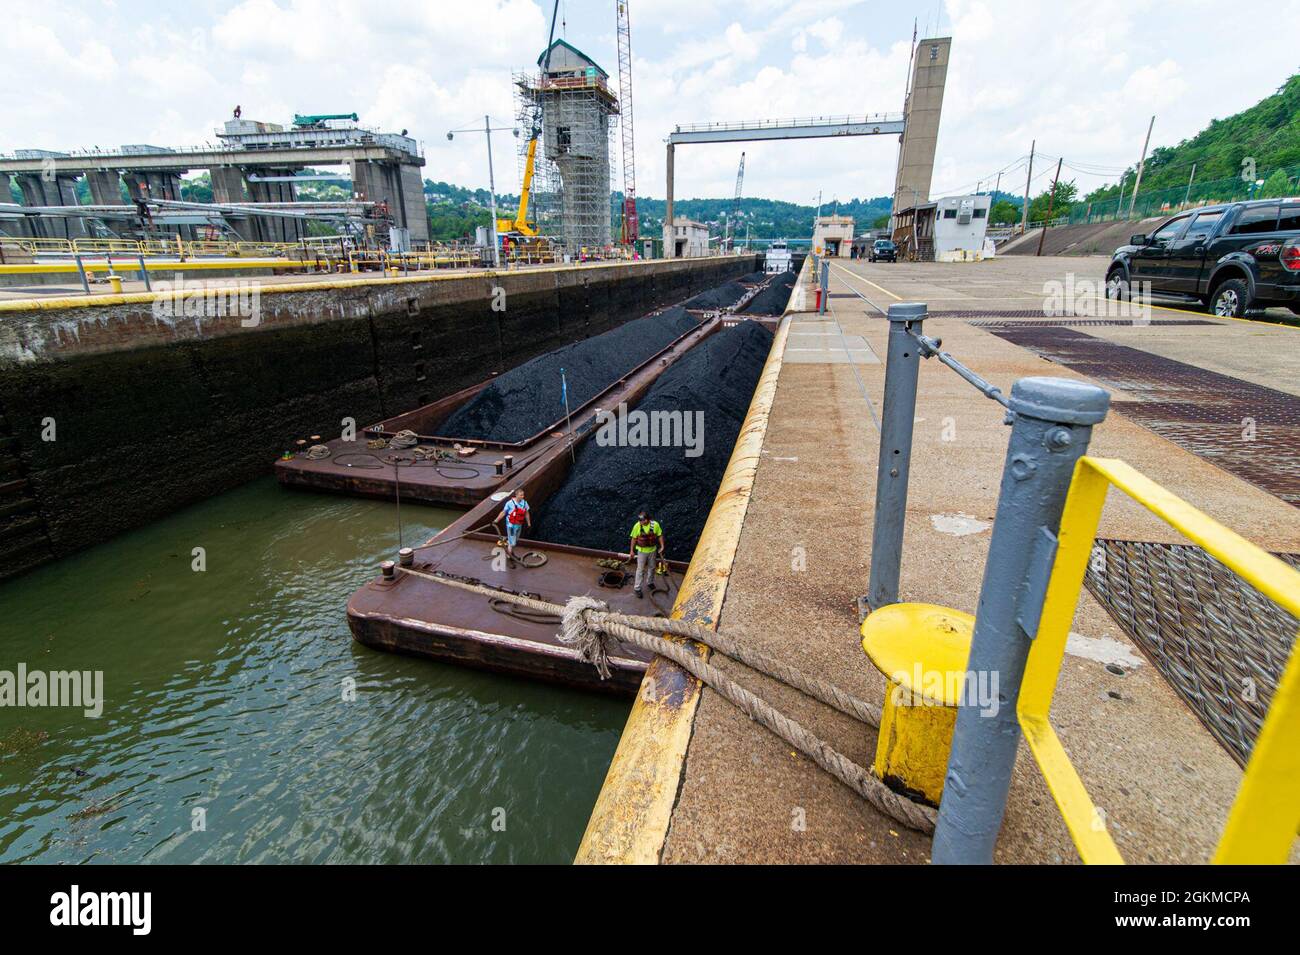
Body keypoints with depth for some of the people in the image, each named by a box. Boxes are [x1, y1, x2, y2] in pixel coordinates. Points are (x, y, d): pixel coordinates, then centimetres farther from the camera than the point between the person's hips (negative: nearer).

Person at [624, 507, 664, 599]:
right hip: (642, 551, -2)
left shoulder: (655, 524, -20)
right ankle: (637, 588, 16)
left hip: (652, 550, 2)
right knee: (640, 569, 5)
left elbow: (660, 535, -5)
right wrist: (631, 550, -4)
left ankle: (650, 582, 43)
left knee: (651, 567, 20)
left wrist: (662, 546, -6)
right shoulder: (637, 526, -21)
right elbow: (634, 538, -9)